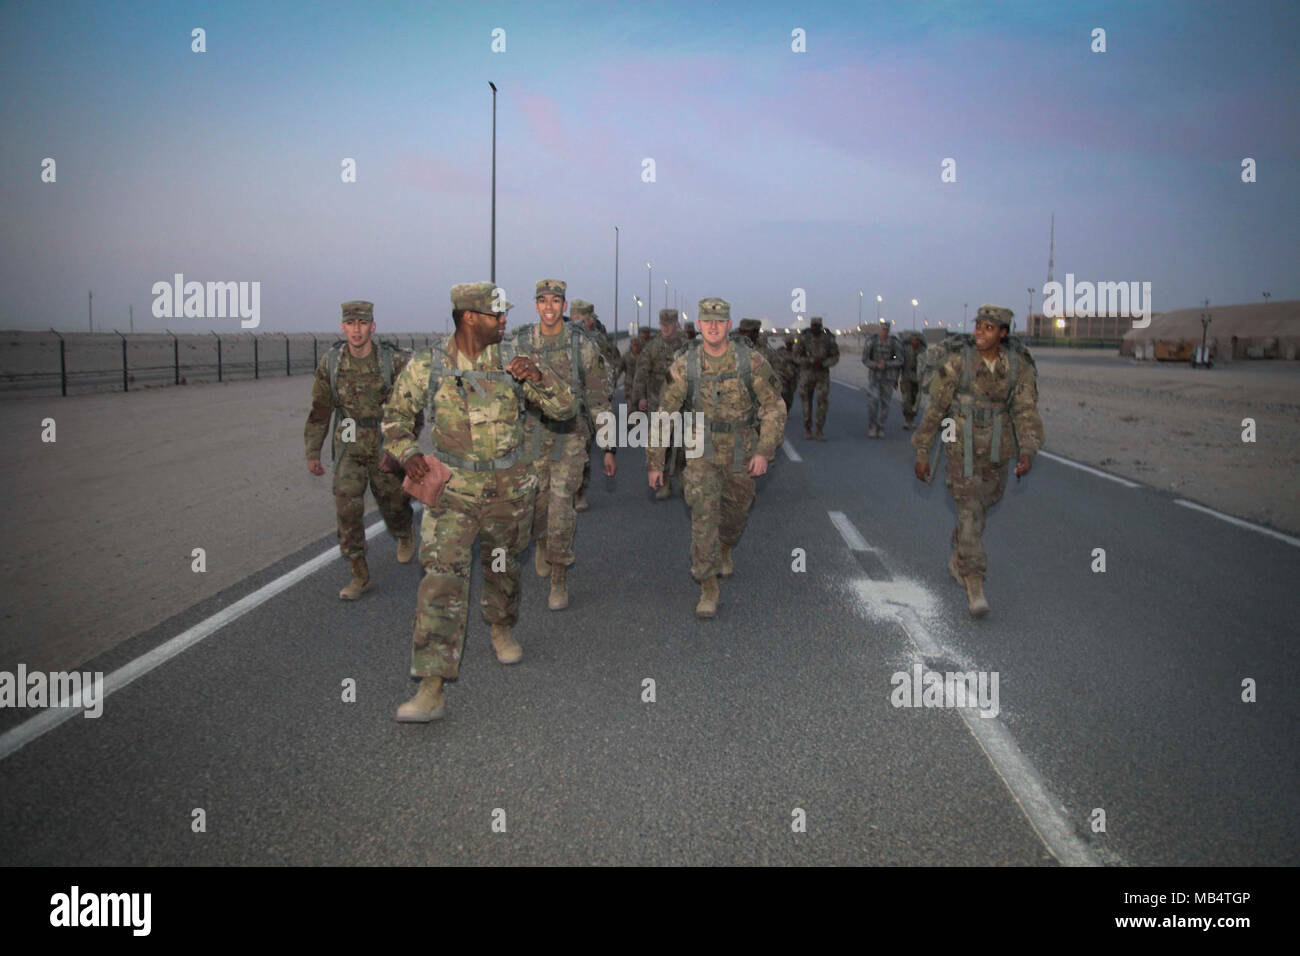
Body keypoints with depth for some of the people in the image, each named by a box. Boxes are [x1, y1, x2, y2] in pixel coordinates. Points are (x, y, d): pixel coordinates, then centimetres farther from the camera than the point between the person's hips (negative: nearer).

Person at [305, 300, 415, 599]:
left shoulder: (394, 361, -15)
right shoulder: (330, 362, -6)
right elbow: (320, 409, 4)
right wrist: (312, 452, 7)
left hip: (386, 449, -1)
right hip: (348, 448, 1)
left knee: (394, 505, 14)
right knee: (347, 510, -8)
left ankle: (406, 534, 50)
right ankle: (360, 575, 6)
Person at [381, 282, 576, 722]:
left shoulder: (513, 363, -3)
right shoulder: (427, 367, -6)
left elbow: (565, 409, -1)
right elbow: (395, 414, 7)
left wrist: (539, 377, -20)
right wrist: (407, 454, -11)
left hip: (509, 487, 2)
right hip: (451, 488, -2)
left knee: (502, 567, 19)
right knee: (442, 578, -12)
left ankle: (501, 630, 51)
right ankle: (431, 689, -13)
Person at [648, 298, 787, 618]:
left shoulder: (751, 361, -15)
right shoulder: (683, 365, -14)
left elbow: (775, 407, -9)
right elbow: (664, 414, -6)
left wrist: (764, 451, -20)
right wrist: (654, 462, -5)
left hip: (741, 454, 1)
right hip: (702, 452, -1)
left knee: (735, 513, 20)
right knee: (704, 514, -16)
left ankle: (725, 549, 55)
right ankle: (708, 589, -9)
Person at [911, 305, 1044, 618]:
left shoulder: (1019, 366, -7)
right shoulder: (957, 362, -14)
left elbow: (1026, 412, -10)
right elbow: (934, 409, -7)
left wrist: (1028, 451, -27)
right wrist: (922, 454, -5)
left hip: (997, 448, 4)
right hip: (963, 445, -4)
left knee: (982, 505, 19)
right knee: (970, 511, -12)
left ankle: (958, 561, 44)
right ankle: (975, 587, -12)